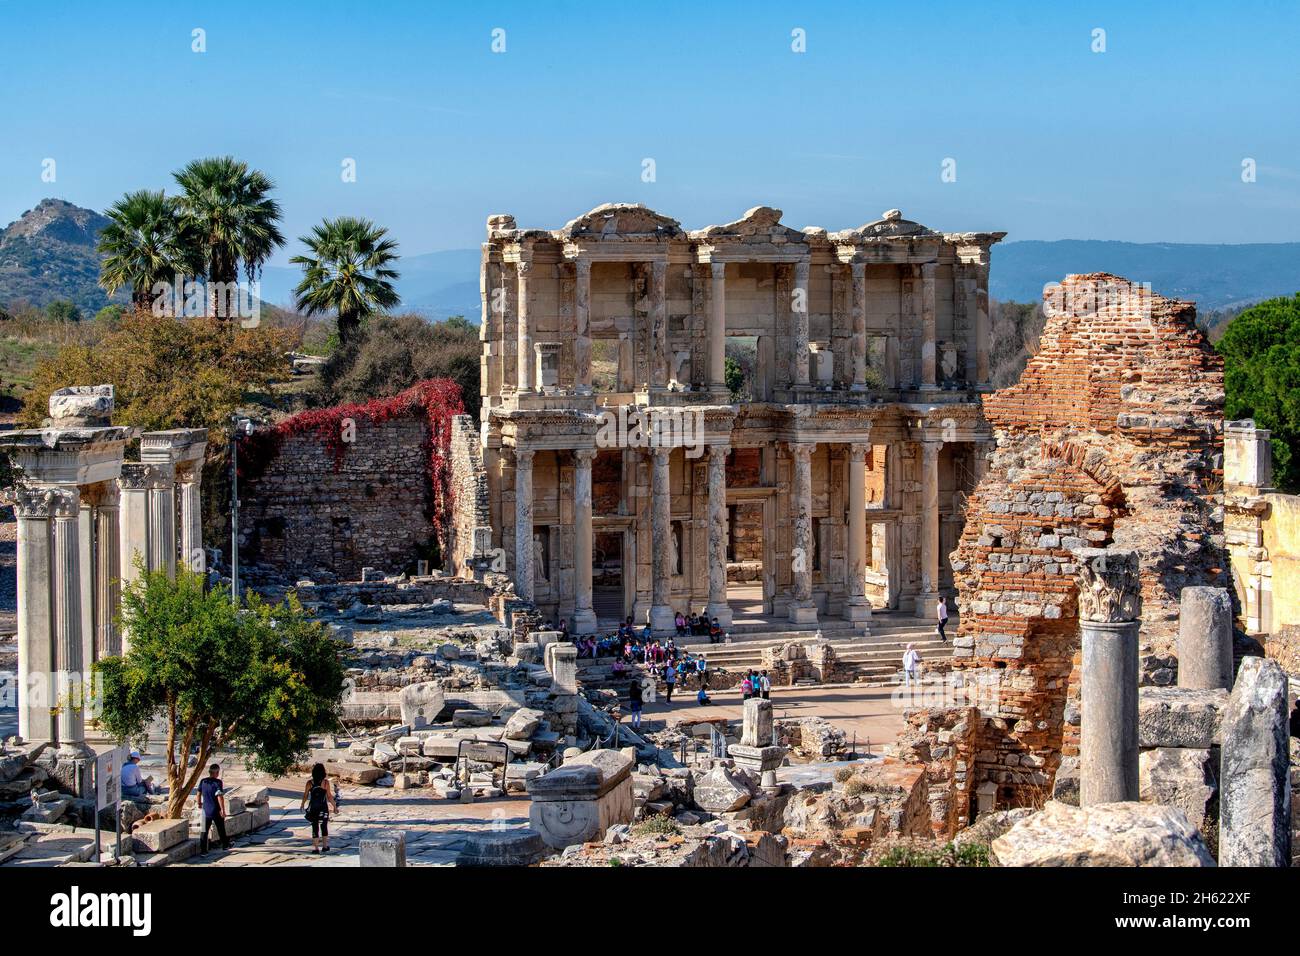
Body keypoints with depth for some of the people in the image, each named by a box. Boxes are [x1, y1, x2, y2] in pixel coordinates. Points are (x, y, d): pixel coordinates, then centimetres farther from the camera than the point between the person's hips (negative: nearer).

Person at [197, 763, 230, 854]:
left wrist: (199, 803, 28)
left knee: (204, 831, 6)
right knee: (221, 829, 17)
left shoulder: (203, 781, -1)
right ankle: (225, 845, 32)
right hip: (216, 810, -3)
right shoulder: (217, 782, -16)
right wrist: (223, 810, -17)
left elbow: (199, 794, 8)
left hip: (206, 810, 3)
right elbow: (220, 797, -21)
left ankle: (203, 849, 1)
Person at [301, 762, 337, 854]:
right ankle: (325, 846, 21)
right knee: (324, 827, 15)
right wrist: (335, 806, 3)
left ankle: (316, 848, 6)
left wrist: (302, 805, 20)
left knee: (315, 828, 7)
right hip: (323, 808, -1)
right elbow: (329, 797, -8)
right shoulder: (325, 782, -9)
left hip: (313, 808, 1)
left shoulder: (309, 783, -5)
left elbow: (305, 796, 2)